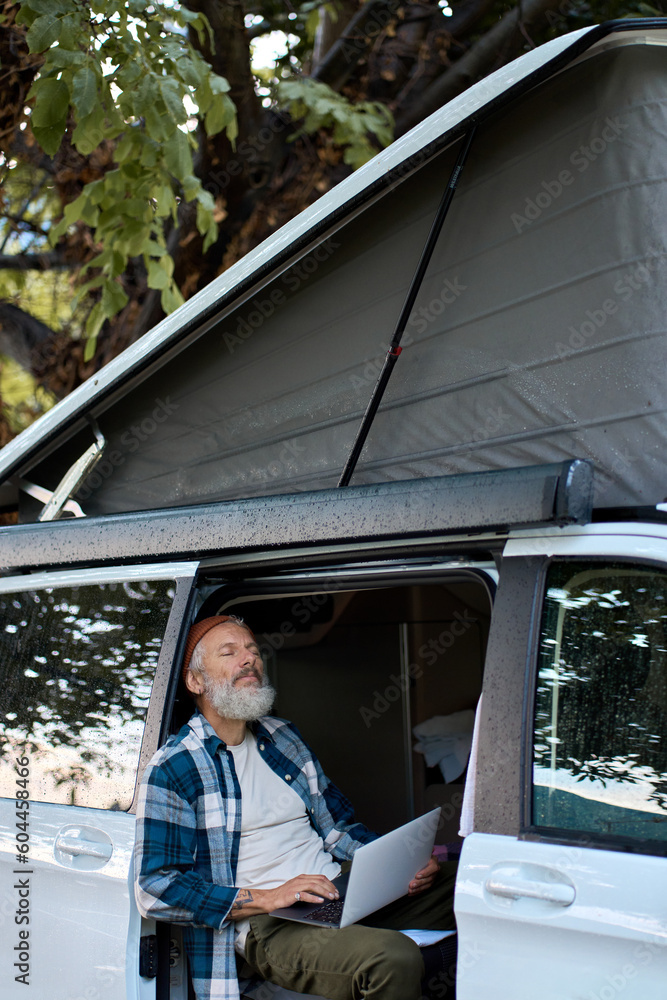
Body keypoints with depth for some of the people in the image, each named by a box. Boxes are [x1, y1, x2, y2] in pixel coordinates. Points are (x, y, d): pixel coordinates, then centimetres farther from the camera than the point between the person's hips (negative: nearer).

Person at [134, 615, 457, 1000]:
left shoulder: (282, 736, 18)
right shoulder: (171, 769, -4)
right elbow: (155, 888, -11)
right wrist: (266, 899, -18)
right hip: (267, 926, -7)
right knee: (394, 959, -34)